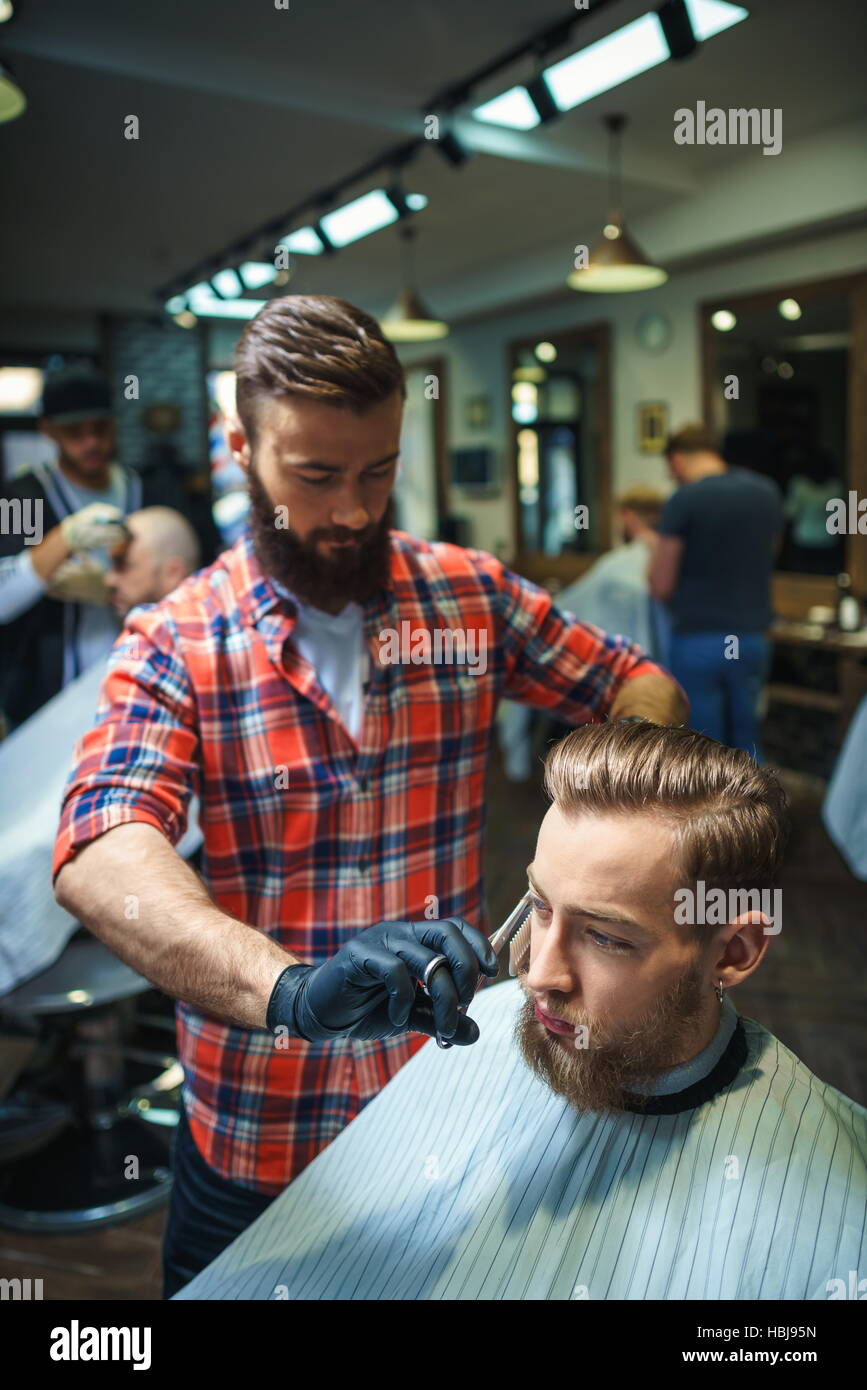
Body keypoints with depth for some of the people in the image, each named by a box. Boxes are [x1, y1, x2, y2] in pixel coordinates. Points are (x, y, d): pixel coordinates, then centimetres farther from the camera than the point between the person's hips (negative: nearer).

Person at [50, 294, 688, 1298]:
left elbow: (644, 687, 4)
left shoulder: (472, 594, -5)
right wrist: (291, 987, -46)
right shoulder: (174, 644, -13)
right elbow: (98, 858, -29)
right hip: (259, 1135, -2)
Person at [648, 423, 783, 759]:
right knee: (746, 739, 16)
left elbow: (661, 587, -9)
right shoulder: (768, 492, 5)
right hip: (753, 637, 5)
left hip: (698, 640, -5)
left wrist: (652, 546, 10)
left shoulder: (684, 501, -12)